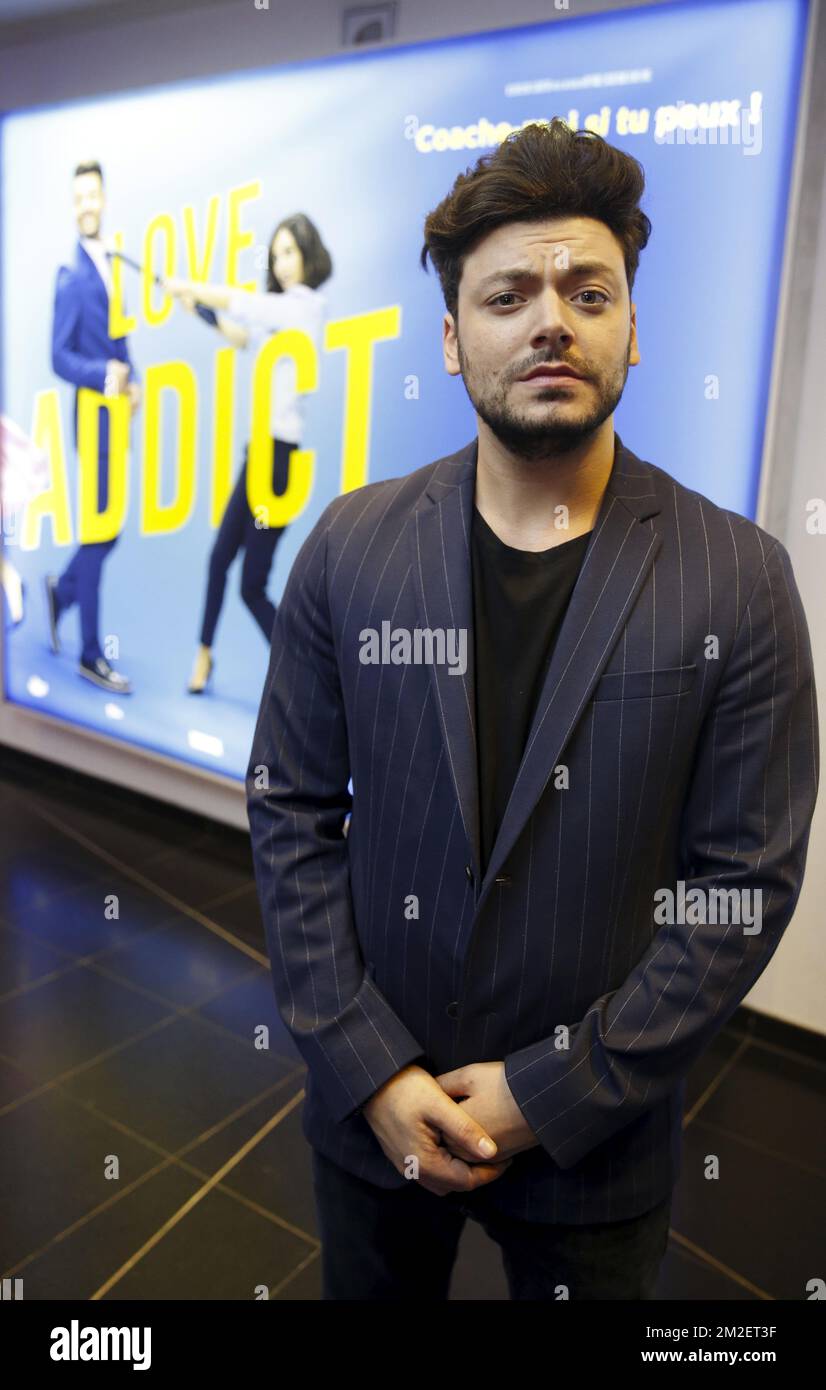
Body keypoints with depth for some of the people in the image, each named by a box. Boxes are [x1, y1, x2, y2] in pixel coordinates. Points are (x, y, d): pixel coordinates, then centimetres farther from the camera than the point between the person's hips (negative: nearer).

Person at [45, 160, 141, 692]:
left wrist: (134, 382, 0)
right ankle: (91, 654, 8)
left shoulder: (111, 265, 14)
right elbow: (61, 357, -12)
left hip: (117, 416, 7)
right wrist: (104, 375, -28)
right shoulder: (72, 276, -9)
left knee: (108, 529, 14)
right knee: (98, 531, -2)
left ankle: (61, 590, 39)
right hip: (93, 418, -7)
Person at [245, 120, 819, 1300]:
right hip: (374, 1108, 2)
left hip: (596, 1132, -1)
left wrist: (556, 1092, -13)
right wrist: (371, 1069, -10)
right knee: (370, 1291, 24)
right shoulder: (352, 546, -7)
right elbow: (289, 813, -5)